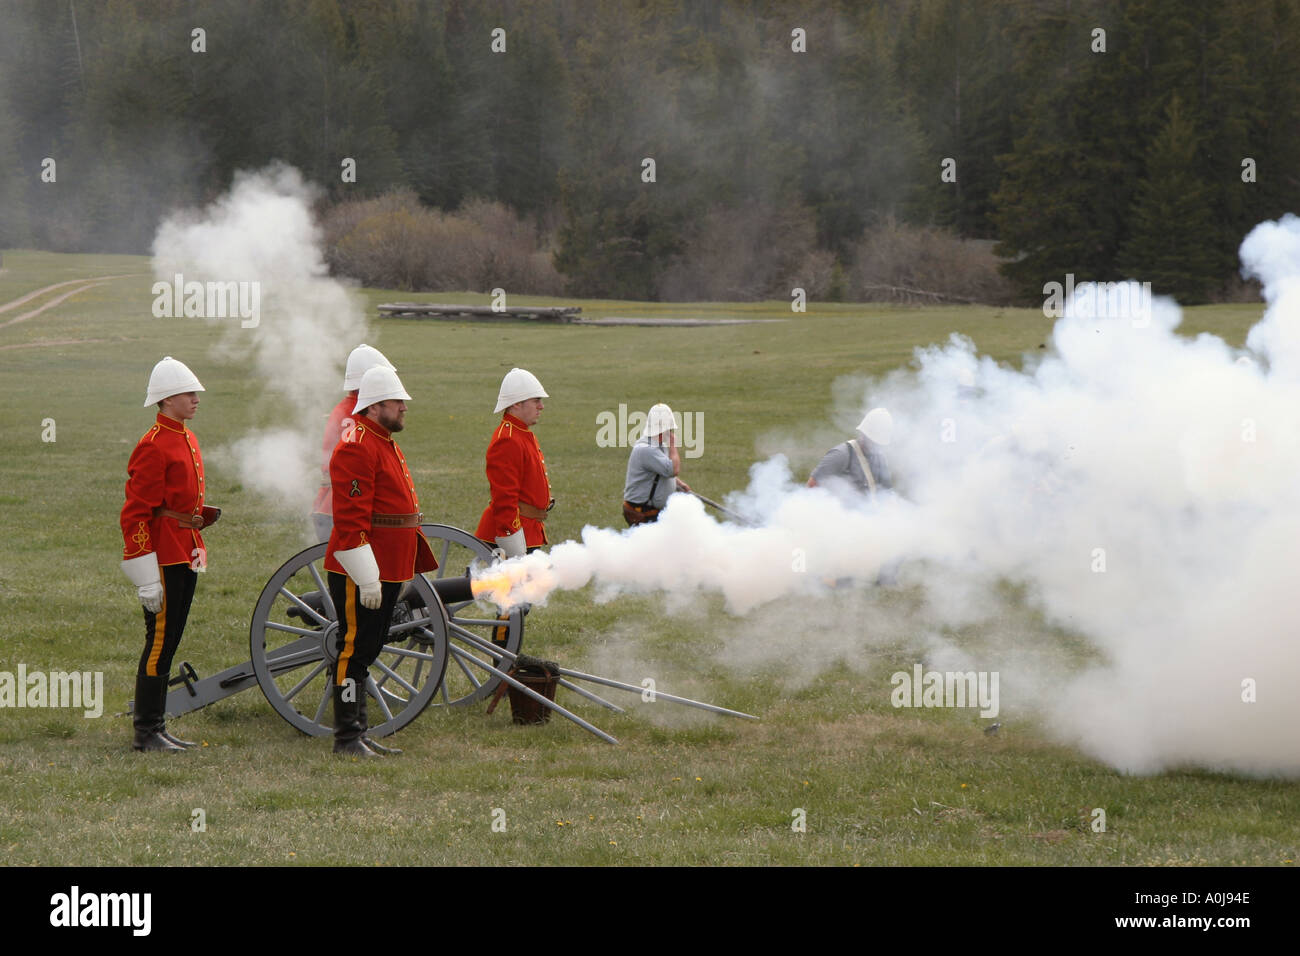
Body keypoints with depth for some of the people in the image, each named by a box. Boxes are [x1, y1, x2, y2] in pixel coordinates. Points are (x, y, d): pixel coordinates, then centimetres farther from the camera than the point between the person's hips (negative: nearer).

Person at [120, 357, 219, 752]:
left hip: (185, 557, 9)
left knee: (169, 642, 12)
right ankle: (146, 732, 1)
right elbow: (136, 515, -18)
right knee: (160, 642, -5)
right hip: (164, 561, -9)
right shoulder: (153, 447, -15)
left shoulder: (187, 440, 13)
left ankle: (157, 727, 17)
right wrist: (147, 578, -20)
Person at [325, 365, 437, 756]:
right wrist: (368, 579, -23)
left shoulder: (385, 443, 18)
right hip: (359, 576, -10)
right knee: (354, 649, -5)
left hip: (386, 573, 10)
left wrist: (403, 569, 24)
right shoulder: (356, 448, -16)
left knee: (365, 649, 13)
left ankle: (358, 734, 18)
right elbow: (352, 519, -21)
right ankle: (347, 737, -1)